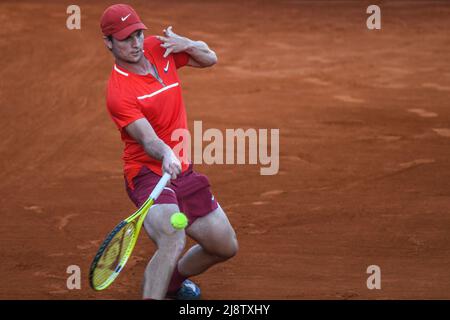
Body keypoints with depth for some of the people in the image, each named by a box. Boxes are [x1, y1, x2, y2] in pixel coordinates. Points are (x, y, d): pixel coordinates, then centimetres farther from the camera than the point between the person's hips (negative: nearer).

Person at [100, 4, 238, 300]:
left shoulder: (158, 48, 1)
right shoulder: (119, 93, -20)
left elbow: (209, 59, 13)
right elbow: (148, 139, -30)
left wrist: (186, 44, -9)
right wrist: (167, 155, -52)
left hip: (184, 174, 8)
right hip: (148, 174, -8)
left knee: (226, 246, 14)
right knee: (173, 240, -35)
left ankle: (174, 279, 40)